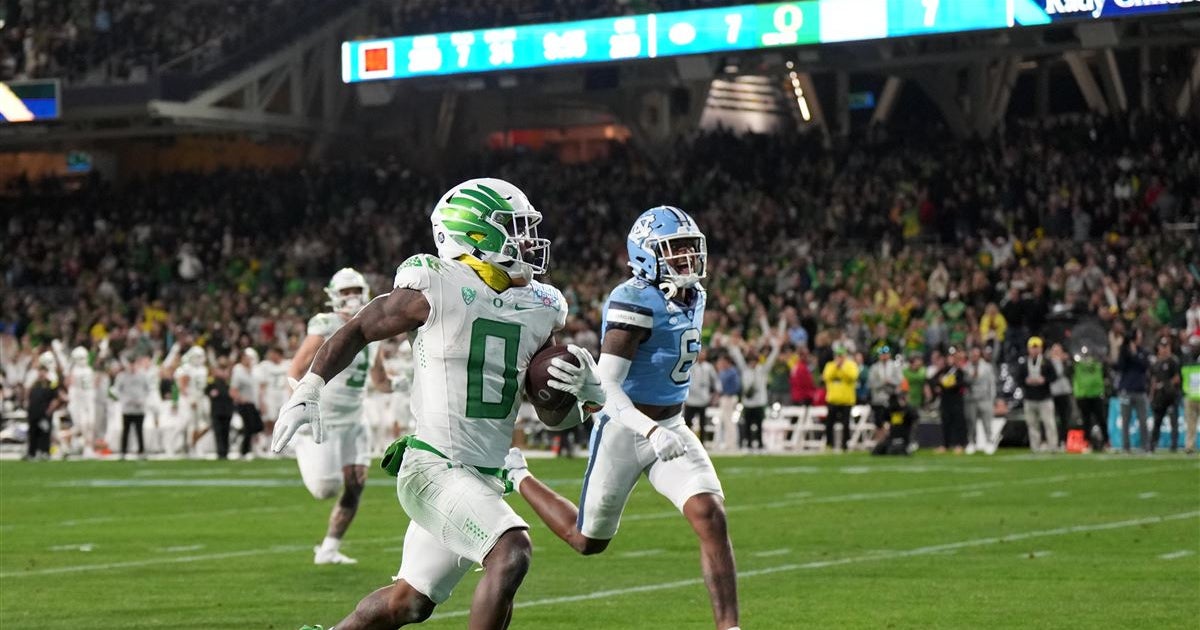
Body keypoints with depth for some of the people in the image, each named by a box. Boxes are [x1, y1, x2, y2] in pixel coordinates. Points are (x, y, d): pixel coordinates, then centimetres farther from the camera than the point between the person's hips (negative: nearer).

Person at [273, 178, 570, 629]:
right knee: (511, 554, -26)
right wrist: (308, 392, 2)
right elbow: (358, 330, 4)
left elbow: (553, 414, 12)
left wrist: (584, 392, -9)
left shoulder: (539, 310, 8)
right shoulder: (436, 288, -10)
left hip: (485, 478, 7)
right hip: (433, 467, -7)